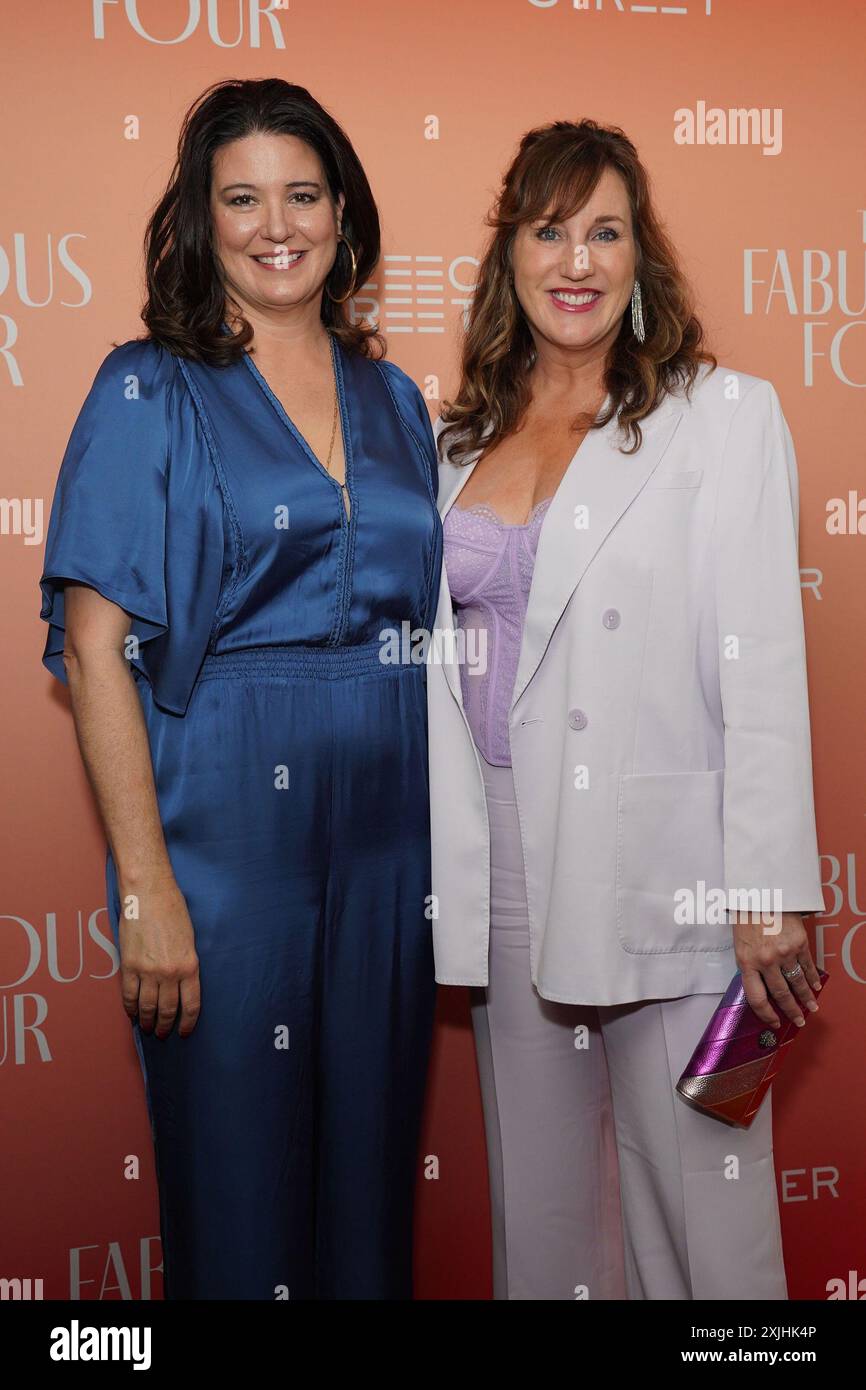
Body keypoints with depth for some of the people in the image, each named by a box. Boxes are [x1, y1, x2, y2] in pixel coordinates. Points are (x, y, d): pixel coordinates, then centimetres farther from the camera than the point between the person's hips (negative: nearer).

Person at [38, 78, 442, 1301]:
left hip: (388, 825, 4)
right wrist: (146, 886, -16)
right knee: (236, 1167, 6)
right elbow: (97, 646, -9)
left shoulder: (392, 398, 11)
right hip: (224, 821, -4)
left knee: (370, 1158, 13)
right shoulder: (150, 393, -2)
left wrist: (452, 837, 5)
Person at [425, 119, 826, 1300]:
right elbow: (441, 670, 14)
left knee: (701, 1219, 0)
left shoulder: (724, 416, -2)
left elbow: (763, 668, -8)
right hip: (507, 881, 5)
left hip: (665, 882, -4)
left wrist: (767, 896, -14)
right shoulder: (456, 442, 11)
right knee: (538, 1211, 15)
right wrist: (438, 892, 11)